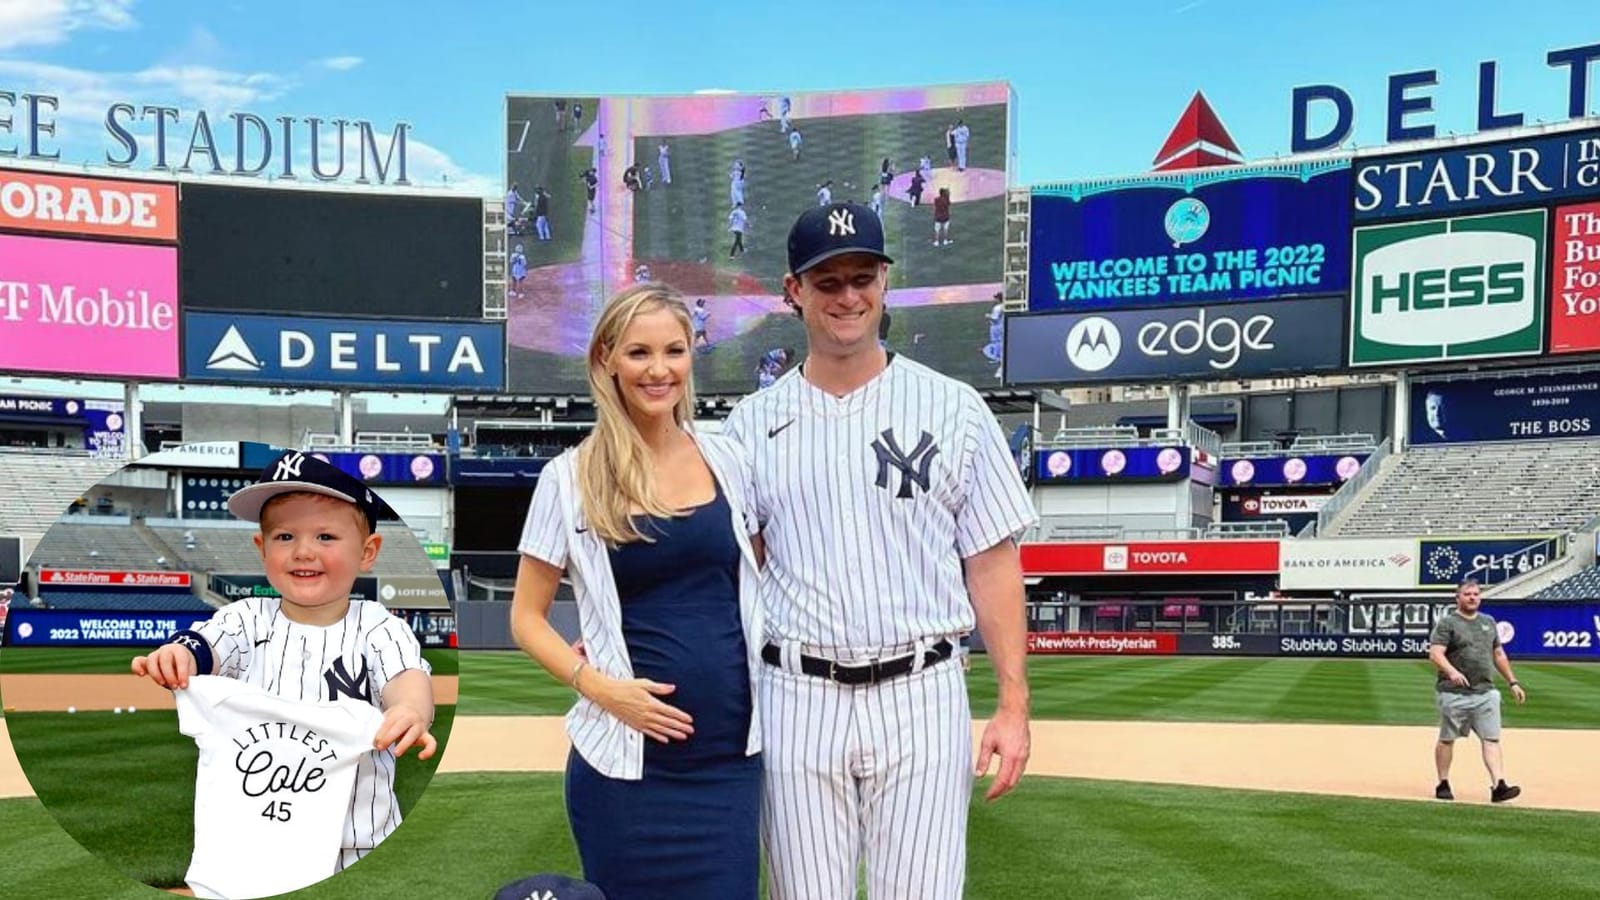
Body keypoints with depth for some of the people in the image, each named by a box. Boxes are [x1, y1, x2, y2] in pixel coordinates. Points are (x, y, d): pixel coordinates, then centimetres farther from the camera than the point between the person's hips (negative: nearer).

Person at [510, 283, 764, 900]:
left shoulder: (728, 460, 4)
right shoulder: (571, 478, -5)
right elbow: (527, 618, 0)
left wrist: (764, 664, 4)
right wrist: (599, 686, -14)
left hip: (732, 754, 3)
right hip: (628, 760, -2)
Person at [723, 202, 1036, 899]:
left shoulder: (954, 409, 2)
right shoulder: (752, 422, 6)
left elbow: (992, 564, 2)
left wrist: (1013, 705, -3)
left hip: (921, 697, -1)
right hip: (796, 701, 1)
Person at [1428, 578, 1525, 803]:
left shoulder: (1488, 622, 16)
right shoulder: (1447, 623, -4)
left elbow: (1499, 654, 23)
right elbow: (1435, 653, -16)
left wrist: (1513, 682, 18)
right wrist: (1451, 671, -34)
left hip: (1485, 692, 5)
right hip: (1454, 693, -5)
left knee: (1491, 739, -5)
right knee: (1447, 739, 4)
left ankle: (1498, 786, -11)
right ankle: (1443, 785, 15)